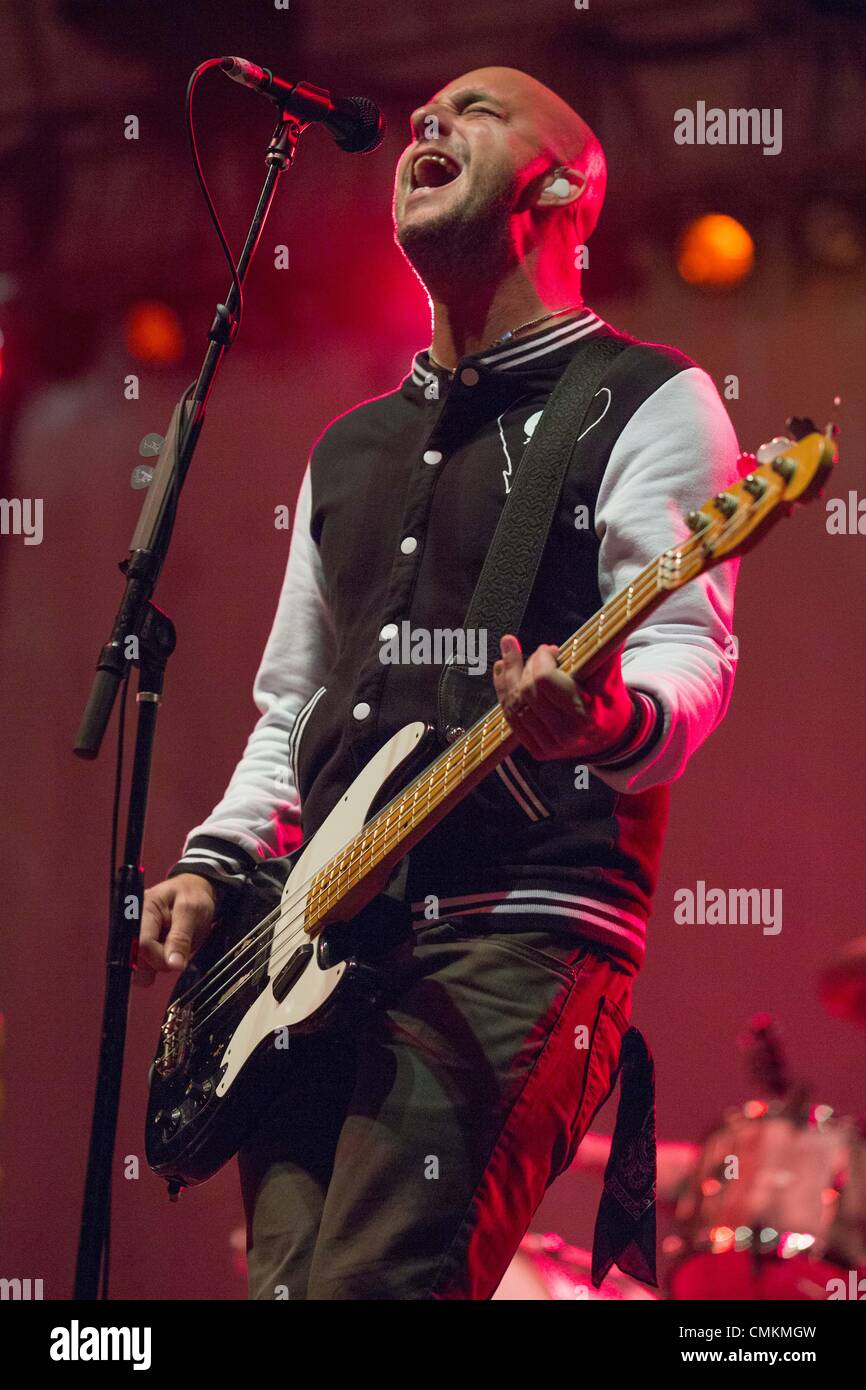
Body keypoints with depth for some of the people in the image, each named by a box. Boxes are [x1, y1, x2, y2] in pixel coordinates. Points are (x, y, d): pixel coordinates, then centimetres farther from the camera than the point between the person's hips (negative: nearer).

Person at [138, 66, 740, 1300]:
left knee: (374, 1282, -23)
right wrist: (215, 864, 11)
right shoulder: (350, 446, 25)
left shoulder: (646, 401, 5)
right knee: (286, 1277, -3)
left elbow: (689, 653, -8)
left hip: (521, 929, -7)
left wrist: (607, 718, -31)